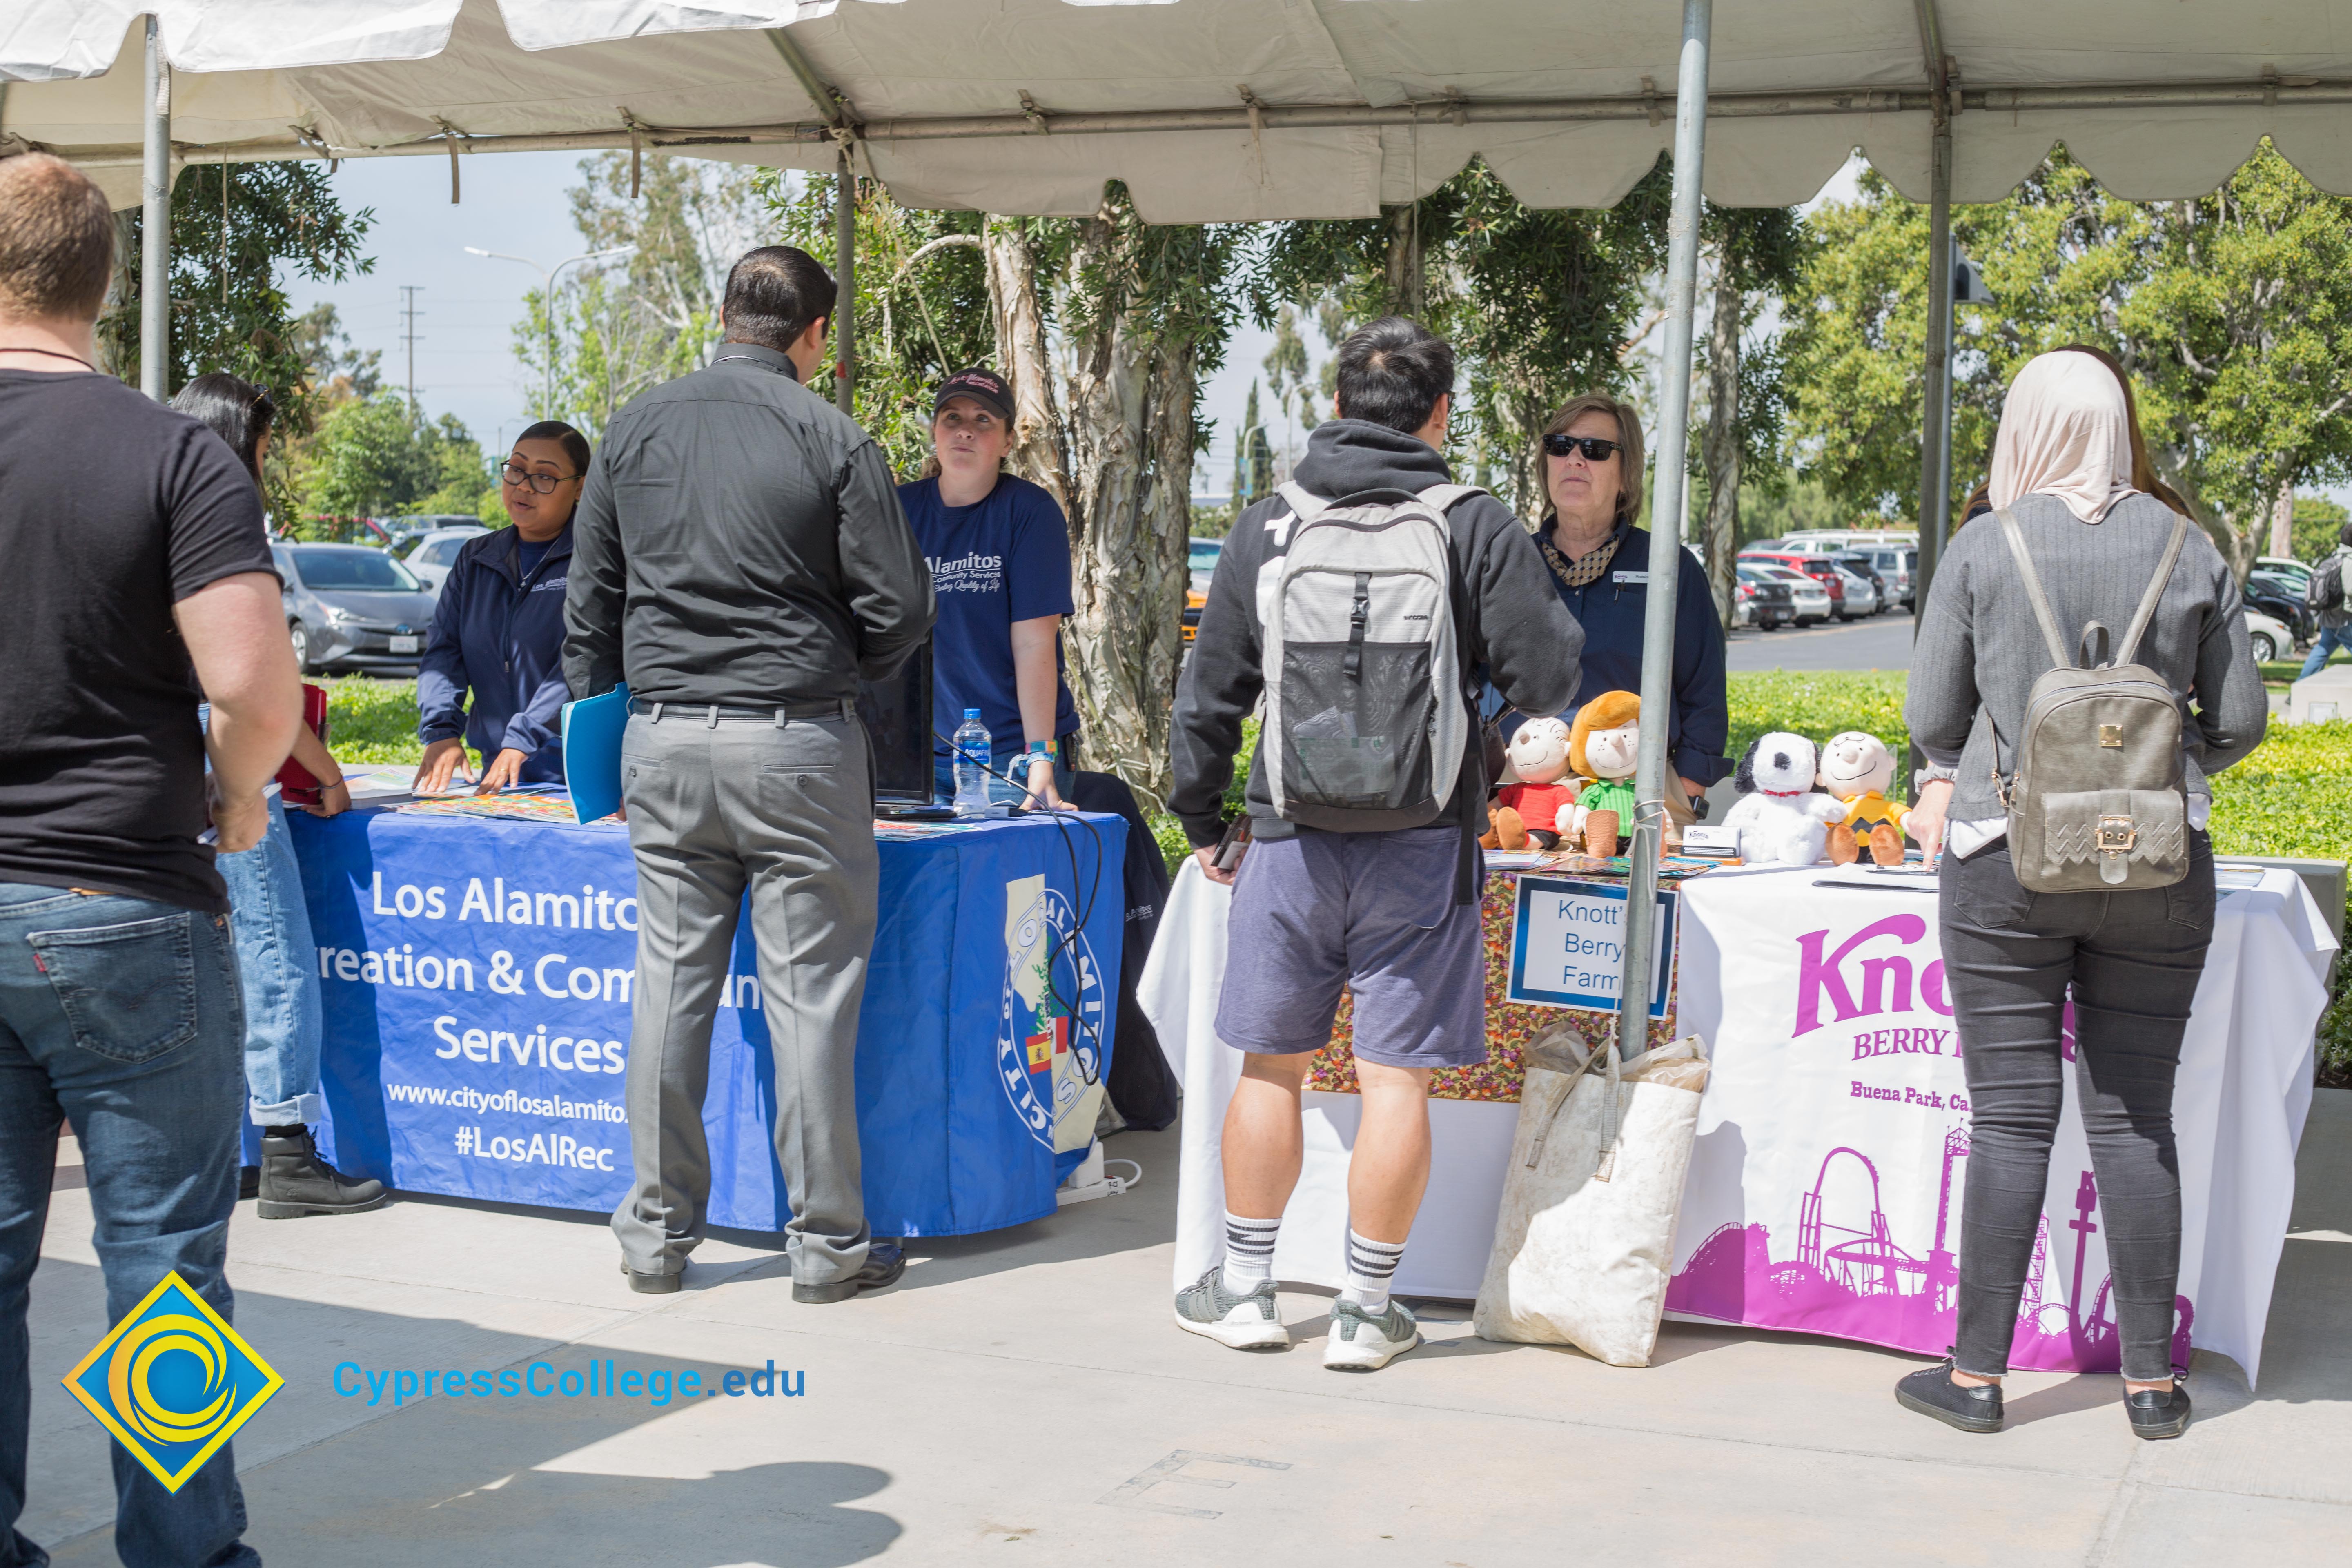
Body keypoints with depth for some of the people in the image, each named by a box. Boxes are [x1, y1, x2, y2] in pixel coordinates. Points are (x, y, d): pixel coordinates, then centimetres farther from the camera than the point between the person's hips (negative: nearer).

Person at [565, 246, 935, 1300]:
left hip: (662, 739, 4)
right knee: (809, 993, 2)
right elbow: (899, 609, -4)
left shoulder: (635, 429, 6)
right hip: (796, 741, -4)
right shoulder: (833, 441, -6)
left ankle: (659, 1230, 15)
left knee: (670, 984, 9)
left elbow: (588, 601, 11)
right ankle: (826, 1240, 8)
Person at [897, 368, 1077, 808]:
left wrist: (1041, 758, -14)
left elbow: (1034, 643, -9)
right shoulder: (901, 509, 7)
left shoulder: (1030, 511, -2)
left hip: (1011, 752, -3)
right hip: (923, 752, 3)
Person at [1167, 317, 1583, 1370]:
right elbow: (1546, 680, -3)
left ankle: (1246, 1289, 22)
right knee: (1395, 1077, 4)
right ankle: (1365, 1312, 11)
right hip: (1423, 846, -2)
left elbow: (1210, 692, 7)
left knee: (1271, 1066, 12)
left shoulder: (1266, 526, 3)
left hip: (1293, 839, 2)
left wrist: (1201, 818, 20)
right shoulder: (1479, 529, -4)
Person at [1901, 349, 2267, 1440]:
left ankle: (1977, 1373, 9)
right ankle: (2151, 1379, 14)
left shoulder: (1982, 550, -4)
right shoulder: (2189, 551, 3)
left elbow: (1932, 716, 2)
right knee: (2135, 1116, 8)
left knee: (2012, 1117, 3)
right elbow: (2241, 719, 8)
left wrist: (1952, 771, 23)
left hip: (2009, 858, -2)